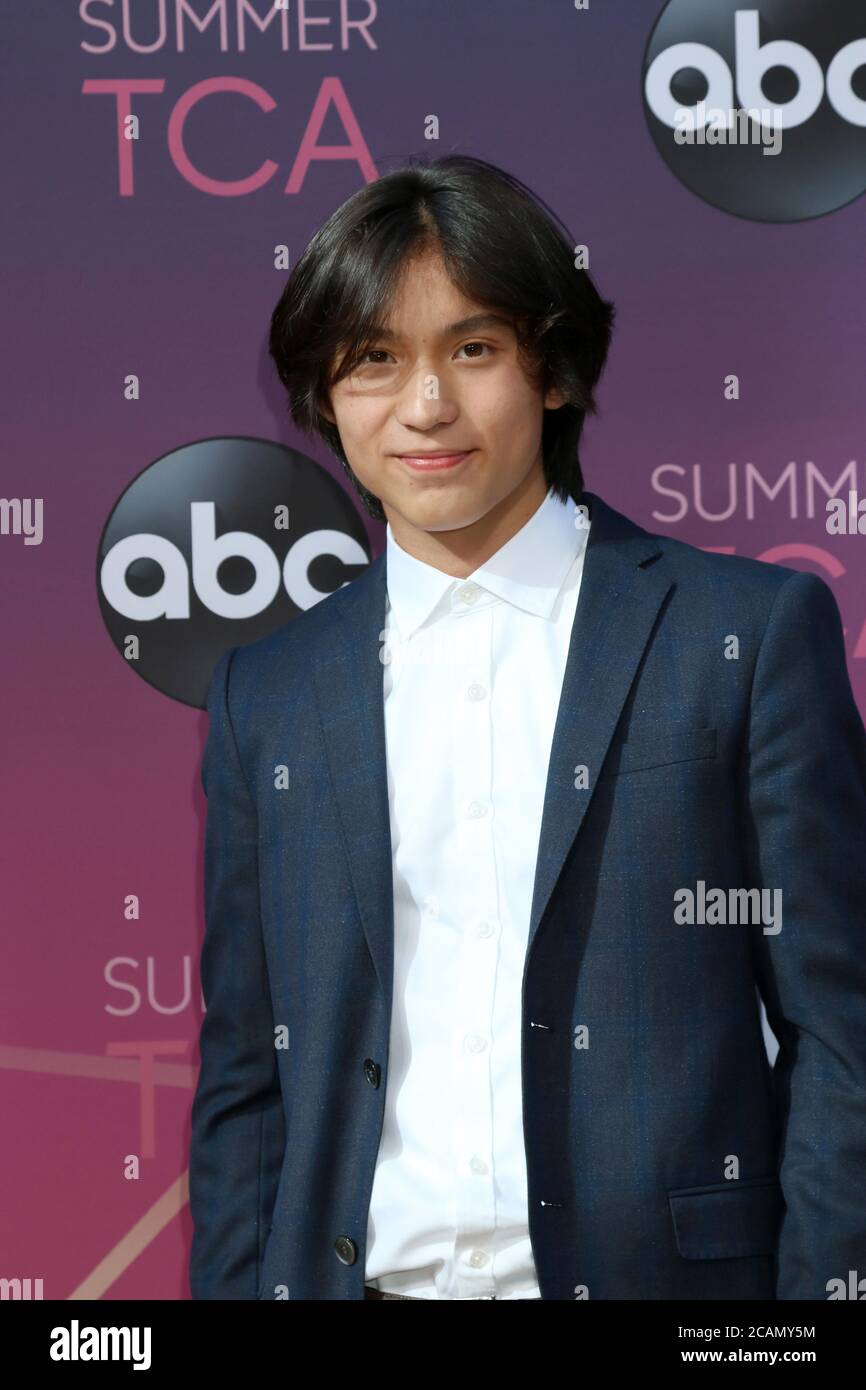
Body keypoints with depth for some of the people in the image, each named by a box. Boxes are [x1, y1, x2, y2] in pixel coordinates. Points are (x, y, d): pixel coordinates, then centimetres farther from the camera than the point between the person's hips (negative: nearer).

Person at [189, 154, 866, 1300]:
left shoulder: (756, 632, -3)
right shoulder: (267, 692, 6)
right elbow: (244, 1077, 8)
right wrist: (237, 1290, 0)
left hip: (659, 1266, -2)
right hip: (360, 1271, 3)